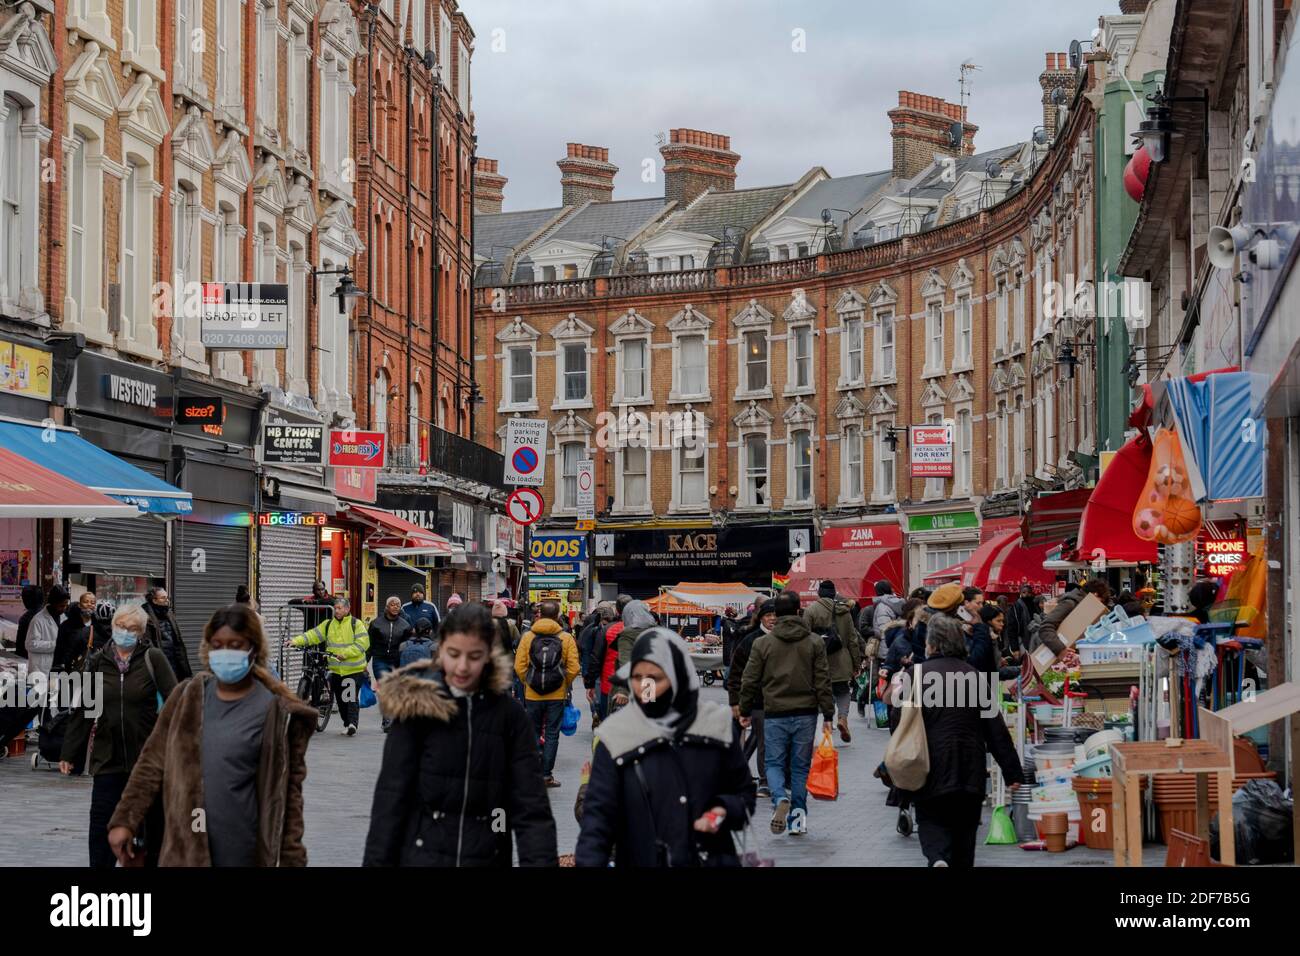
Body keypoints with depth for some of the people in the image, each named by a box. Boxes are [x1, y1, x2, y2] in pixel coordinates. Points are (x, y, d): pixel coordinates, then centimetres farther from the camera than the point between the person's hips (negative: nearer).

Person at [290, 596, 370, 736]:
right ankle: (347, 724, 21)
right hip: (336, 669, 5)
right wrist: (296, 641, -12)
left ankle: (352, 723, -15)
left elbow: (363, 643, -13)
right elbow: (313, 635, 3)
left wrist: (345, 653, -22)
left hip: (354, 669, -5)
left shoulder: (356, 624, -3)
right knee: (340, 698, 9)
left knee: (352, 697, -13)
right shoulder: (328, 625, 11)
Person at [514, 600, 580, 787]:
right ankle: (547, 774, 7)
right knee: (552, 734, 7)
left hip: (532, 695, 1)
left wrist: (528, 682, 11)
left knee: (534, 731, 15)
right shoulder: (566, 638, -4)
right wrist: (565, 686, 9)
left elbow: (519, 667, -6)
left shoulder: (528, 636, -3)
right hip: (557, 695, -1)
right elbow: (573, 669, -7)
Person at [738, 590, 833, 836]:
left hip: (775, 715, -1)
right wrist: (828, 715, 4)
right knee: (800, 765, 10)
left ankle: (780, 799, -20)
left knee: (774, 763, 9)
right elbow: (823, 682, -1)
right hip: (806, 714, 1)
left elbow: (750, 681, 1)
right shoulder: (814, 643, 1)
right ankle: (798, 818, 10)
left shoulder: (762, 643, -2)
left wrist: (745, 711, 13)